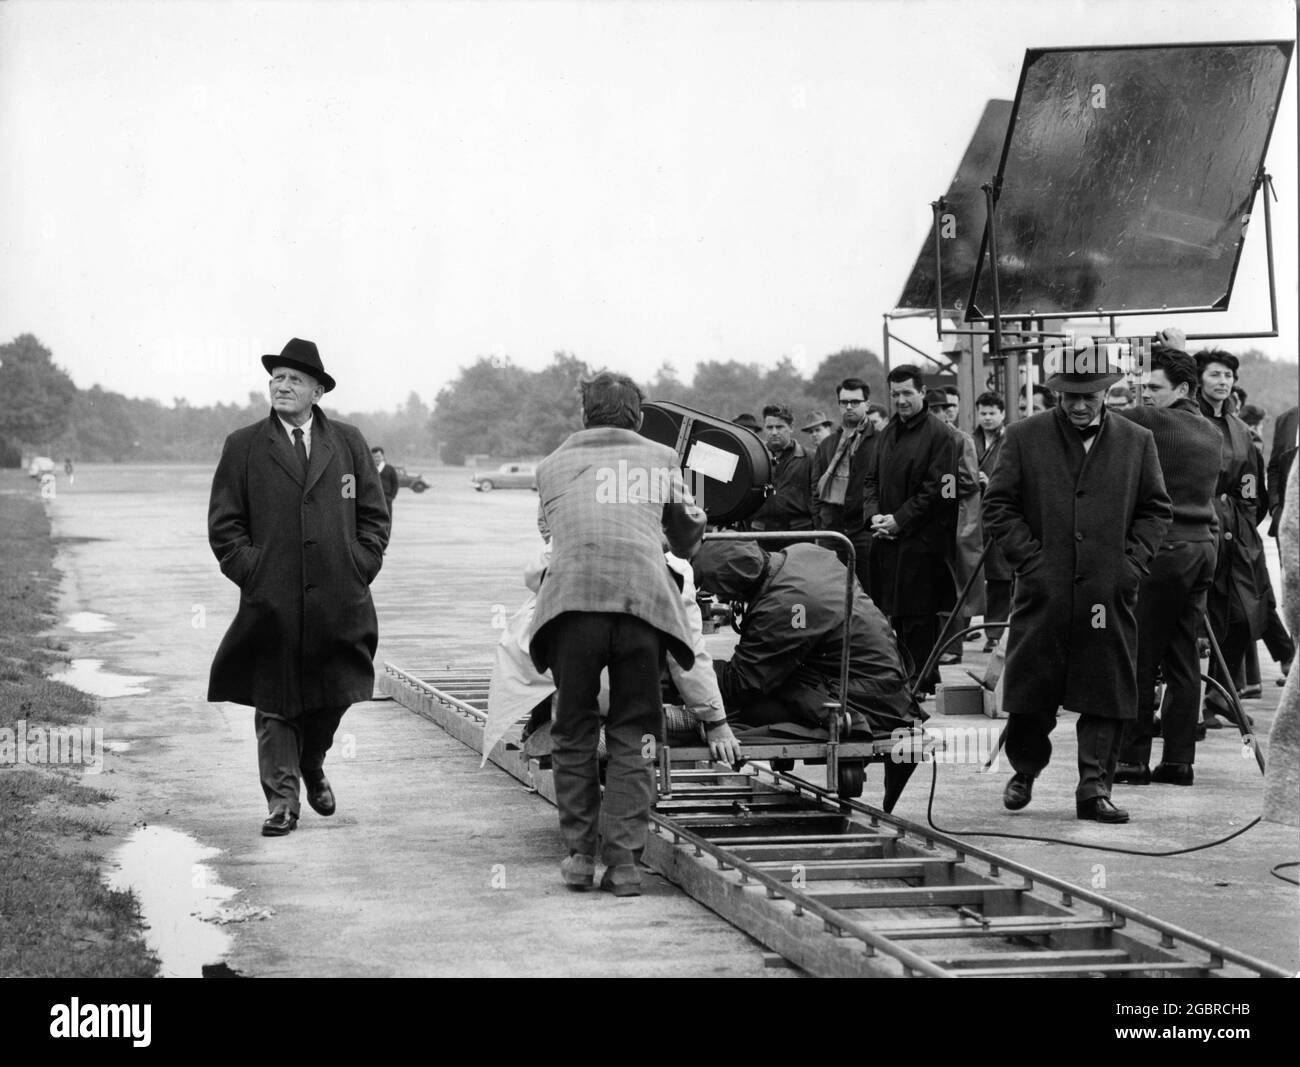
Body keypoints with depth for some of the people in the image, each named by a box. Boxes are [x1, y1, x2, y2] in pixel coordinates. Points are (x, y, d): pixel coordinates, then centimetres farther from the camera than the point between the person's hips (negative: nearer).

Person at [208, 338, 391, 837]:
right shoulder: (243, 447, 4)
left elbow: (374, 514, 12)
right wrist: (251, 571, -6)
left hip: (338, 602, 2)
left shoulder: (348, 442, 10)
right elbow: (223, 523, 4)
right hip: (271, 602, -2)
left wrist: (359, 568, 1)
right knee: (274, 704, 0)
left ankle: (312, 766, 36)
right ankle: (281, 799, 7)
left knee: (333, 697, 9)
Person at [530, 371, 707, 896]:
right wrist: (682, 546, 55)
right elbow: (688, 536, 31)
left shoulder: (553, 465, 21)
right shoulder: (660, 459, 19)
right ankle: (624, 859, 3)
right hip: (642, 602, 0)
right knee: (633, 736, 8)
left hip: (572, 602, 0)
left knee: (573, 734, 13)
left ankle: (579, 854, 14)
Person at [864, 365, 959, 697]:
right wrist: (874, 515, -1)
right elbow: (872, 480, 18)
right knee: (894, 614, 10)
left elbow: (937, 491, -12)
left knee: (918, 615, -6)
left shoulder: (940, 435, -7)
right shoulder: (888, 434, 16)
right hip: (886, 538, 7)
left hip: (922, 541, -7)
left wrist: (899, 519, -15)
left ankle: (923, 681, -1)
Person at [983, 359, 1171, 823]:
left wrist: (1132, 561, -1)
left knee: (1106, 697, -1)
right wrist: (1030, 559, -5)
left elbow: (1156, 509, 12)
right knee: (1031, 695, 5)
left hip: (1110, 592, 1)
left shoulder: (1137, 442, 8)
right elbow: (997, 506, 3)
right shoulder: (1023, 438, 3)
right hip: (1043, 589, -1)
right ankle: (1025, 771, 27)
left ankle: (1094, 787, 4)